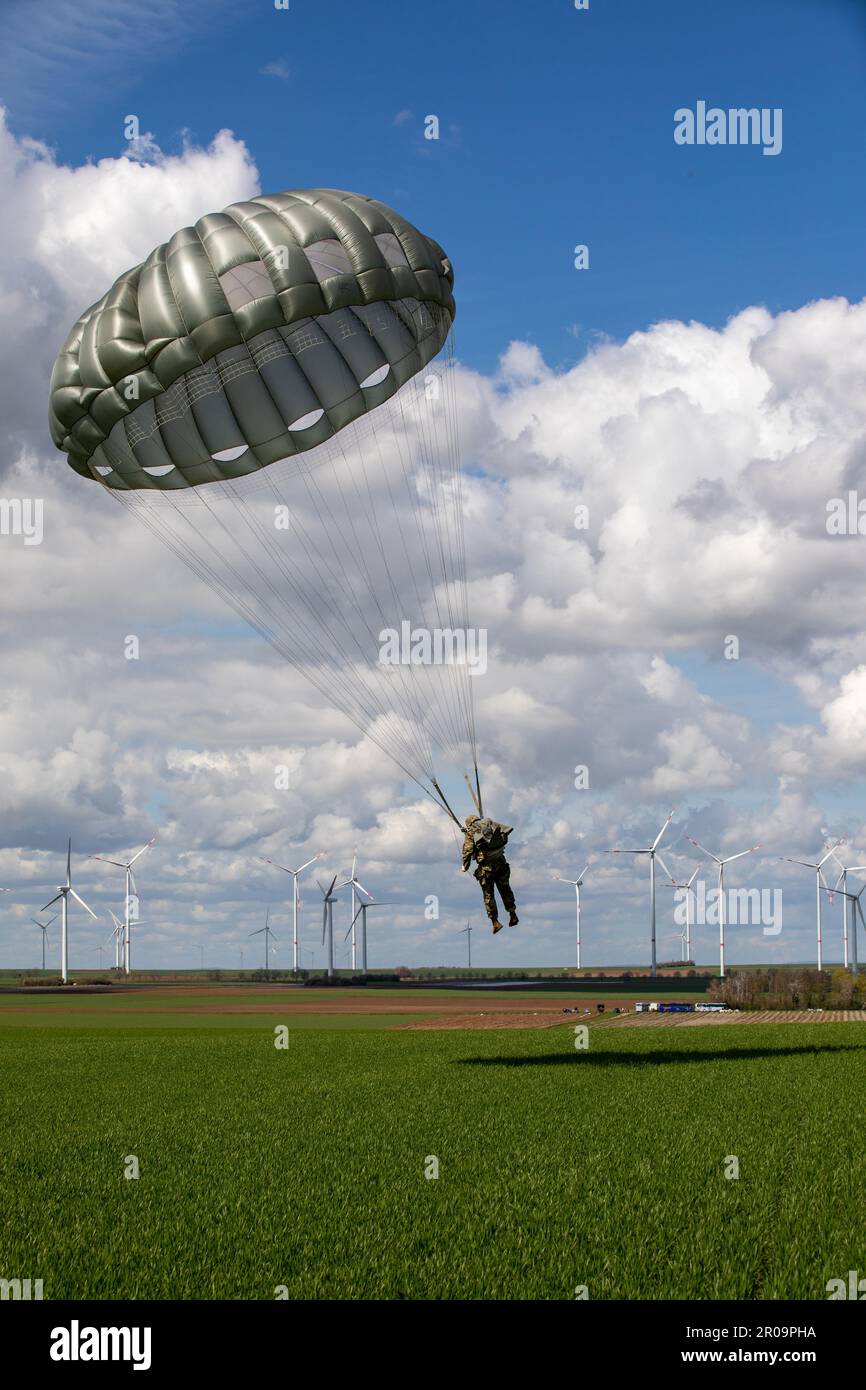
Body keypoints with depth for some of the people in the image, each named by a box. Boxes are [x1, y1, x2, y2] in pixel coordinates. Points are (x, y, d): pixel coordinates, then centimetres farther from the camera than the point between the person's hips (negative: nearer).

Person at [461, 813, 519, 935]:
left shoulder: (471, 832, 1)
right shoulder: (490, 823, 11)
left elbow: (467, 850, -6)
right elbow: (508, 829, 13)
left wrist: (465, 866, 6)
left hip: (486, 865, -3)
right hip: (500, 861, 3)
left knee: (488, 894, 6)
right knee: (505, 889, 19)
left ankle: (495, 921, 2)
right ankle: (513, 914, 19)